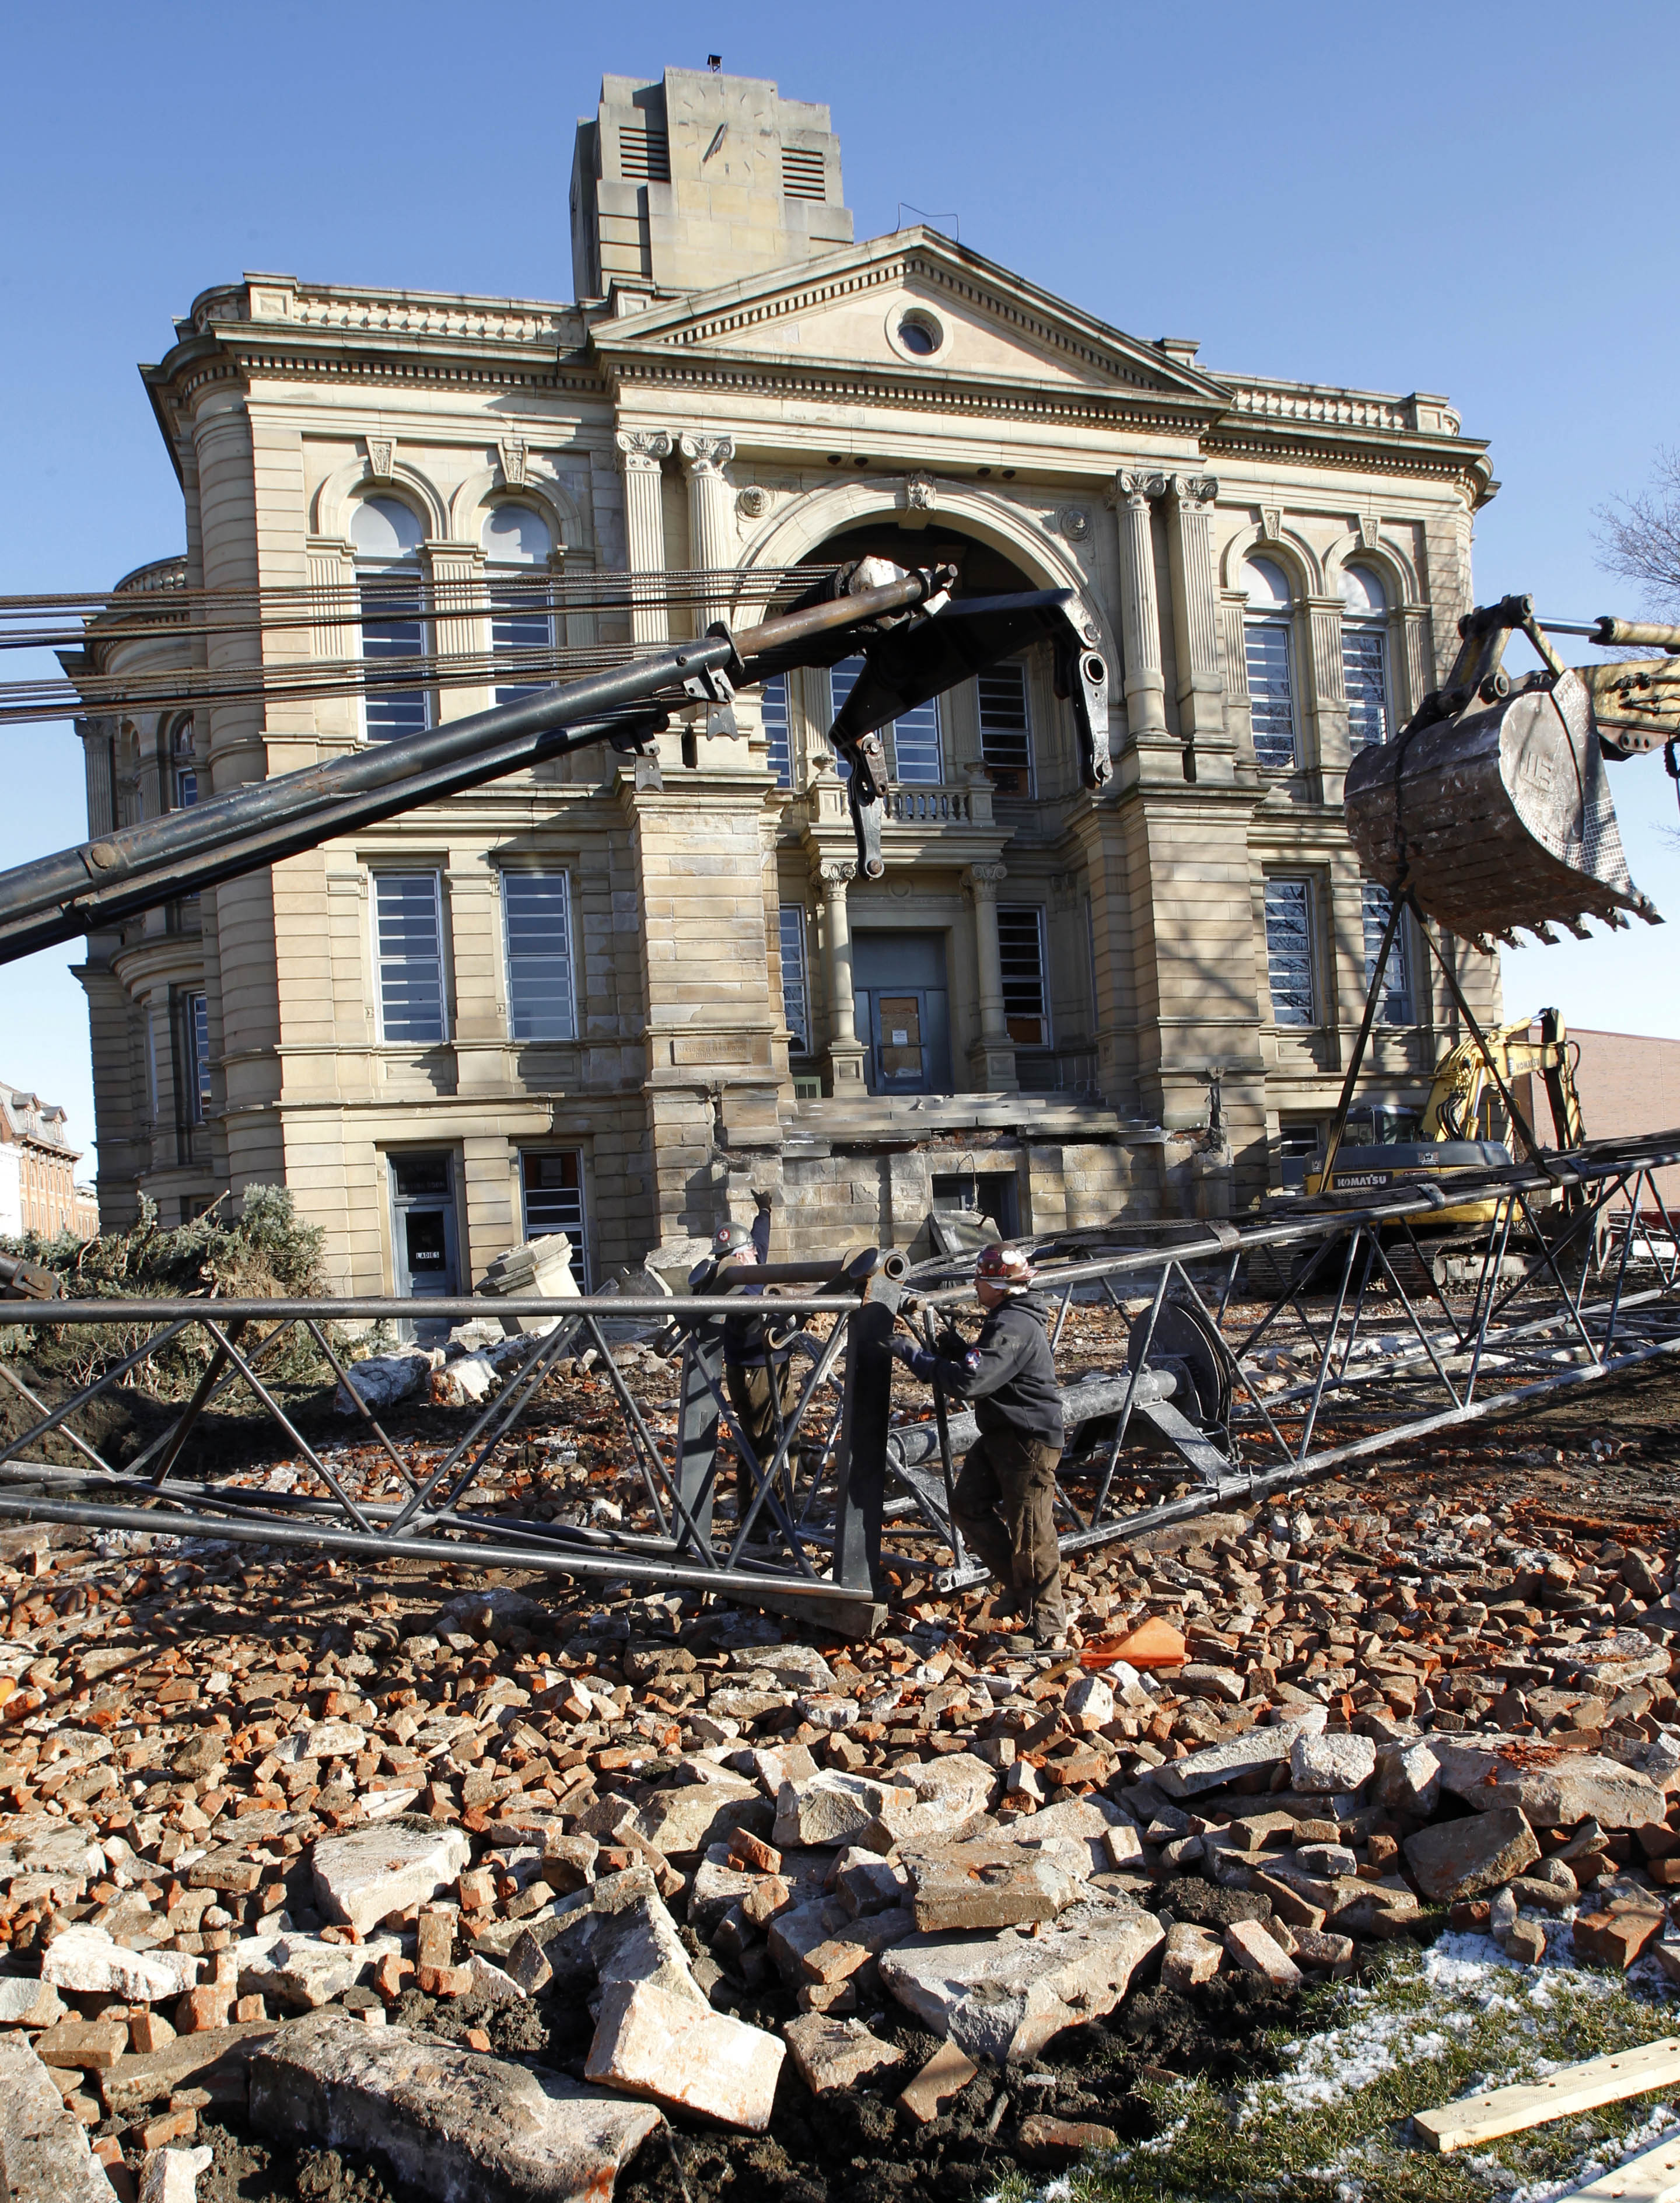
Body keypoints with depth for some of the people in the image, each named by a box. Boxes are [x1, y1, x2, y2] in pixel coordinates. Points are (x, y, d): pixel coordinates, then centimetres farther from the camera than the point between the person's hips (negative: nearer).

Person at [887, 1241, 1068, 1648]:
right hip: (999, 1435, 11)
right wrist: (956, 1350, 0)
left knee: (1029, 1533, -4)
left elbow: (969, 1382, -30)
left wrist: (918, 1357, -20)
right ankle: (1018, 1586, 24)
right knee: (970, 1506, 14)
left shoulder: (1014, 1327, -24)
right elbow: (989, 1369, 18)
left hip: (1029, 1442, -11)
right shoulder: (1007, 1318, 11)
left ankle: (1049, 1627, 7)